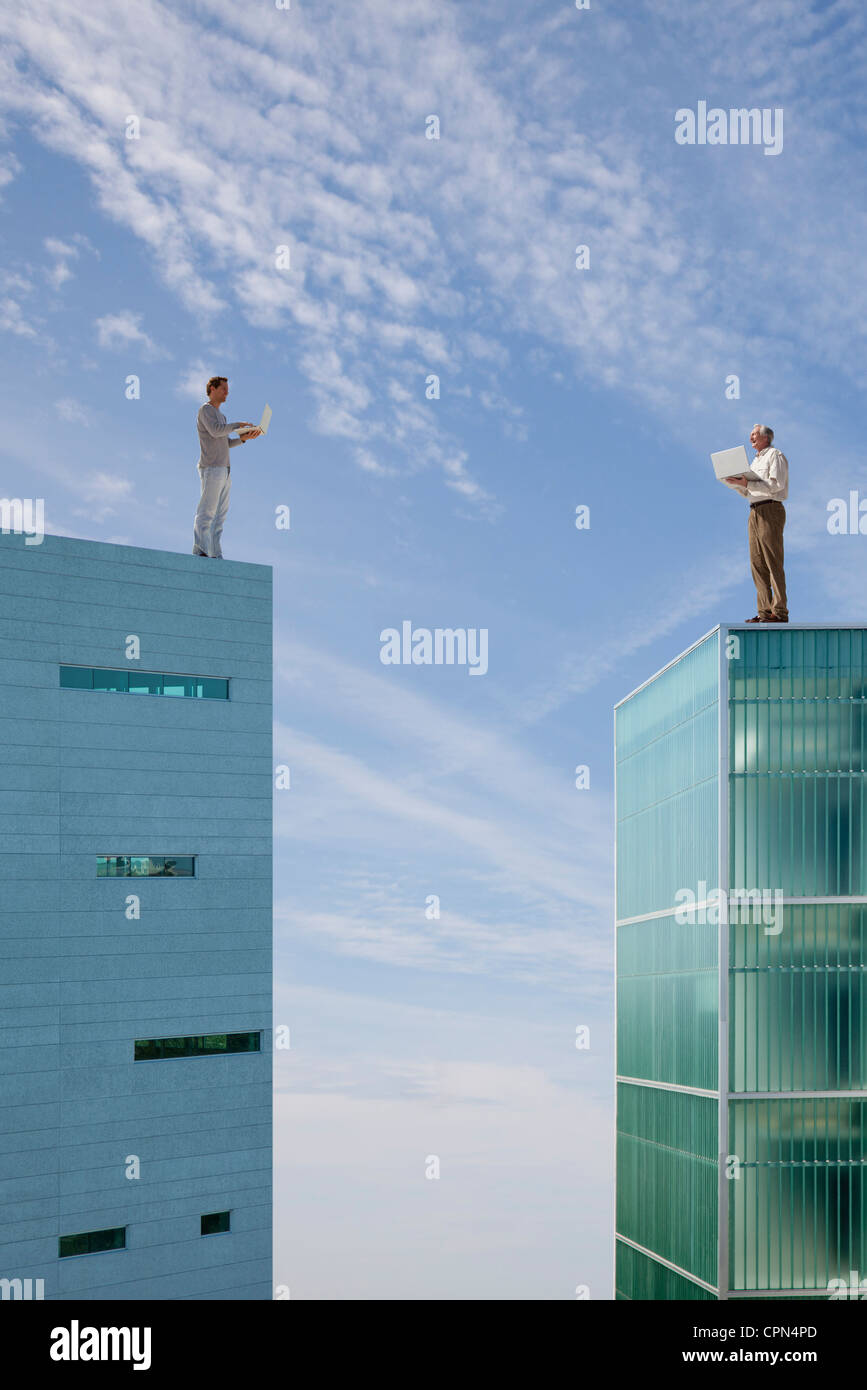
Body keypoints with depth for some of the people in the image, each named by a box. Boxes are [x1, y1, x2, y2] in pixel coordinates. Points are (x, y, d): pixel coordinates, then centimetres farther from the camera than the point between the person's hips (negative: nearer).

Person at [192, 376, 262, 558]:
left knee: (220, 514, 5)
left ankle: (216, 555, 4)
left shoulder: (220, 415, 26)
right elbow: (215, 431, -21)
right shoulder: (206, 410, -3)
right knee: (206, 512, -12)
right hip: (211, 469, -9)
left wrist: (244, 437, 8)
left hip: (224, 471, 9)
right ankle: (199, 550, -14)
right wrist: (238, 425, -12)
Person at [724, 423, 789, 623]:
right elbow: (748, 492, 25)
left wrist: (747, 483, -19)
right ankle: (765, 612, 4)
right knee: (757, 564, 4)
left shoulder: (775, 455, -2)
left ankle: (779, 612, -12)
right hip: (755, 512, 9)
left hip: (770, 511, -9)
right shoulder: (756, 460, 25)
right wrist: (734, 483, 7)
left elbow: (776, 485, -15)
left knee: (773, 563, -11)